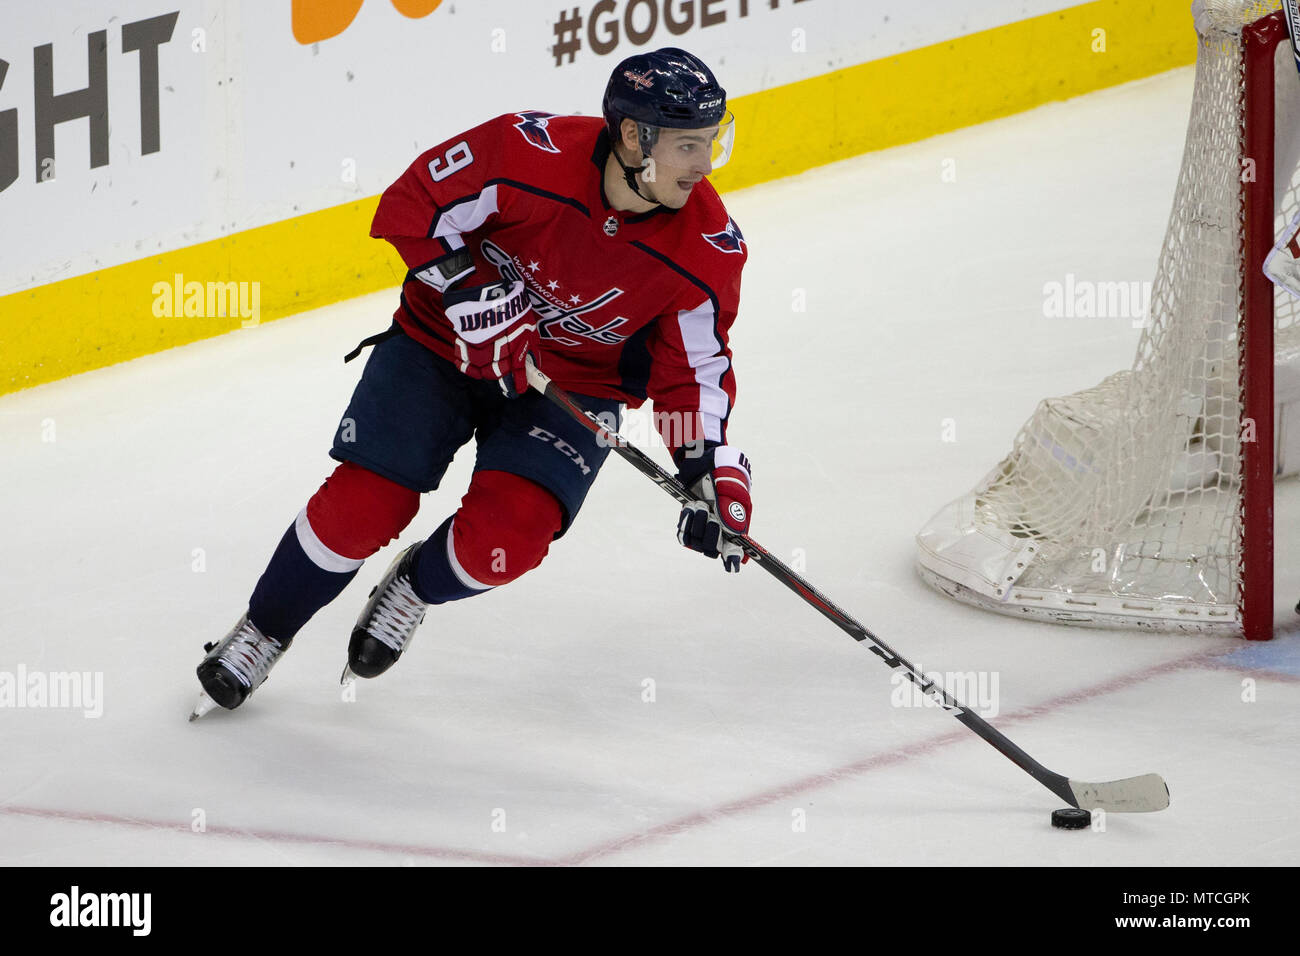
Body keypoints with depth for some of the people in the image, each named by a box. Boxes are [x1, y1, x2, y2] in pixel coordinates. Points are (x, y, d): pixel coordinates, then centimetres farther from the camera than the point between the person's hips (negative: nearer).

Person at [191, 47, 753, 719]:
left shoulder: (708, 248, -19)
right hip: (447, 339, -1)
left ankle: (415, 589, 15)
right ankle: (264, 631, 17)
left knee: (500, 538, -22)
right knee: (362, 506, -12)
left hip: (575, 383, 1)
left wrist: (713, 470, -20)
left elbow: (693, 369, -8)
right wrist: (468, 290, -23)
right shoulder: (529, 153, -27)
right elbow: (413, 207, -14)